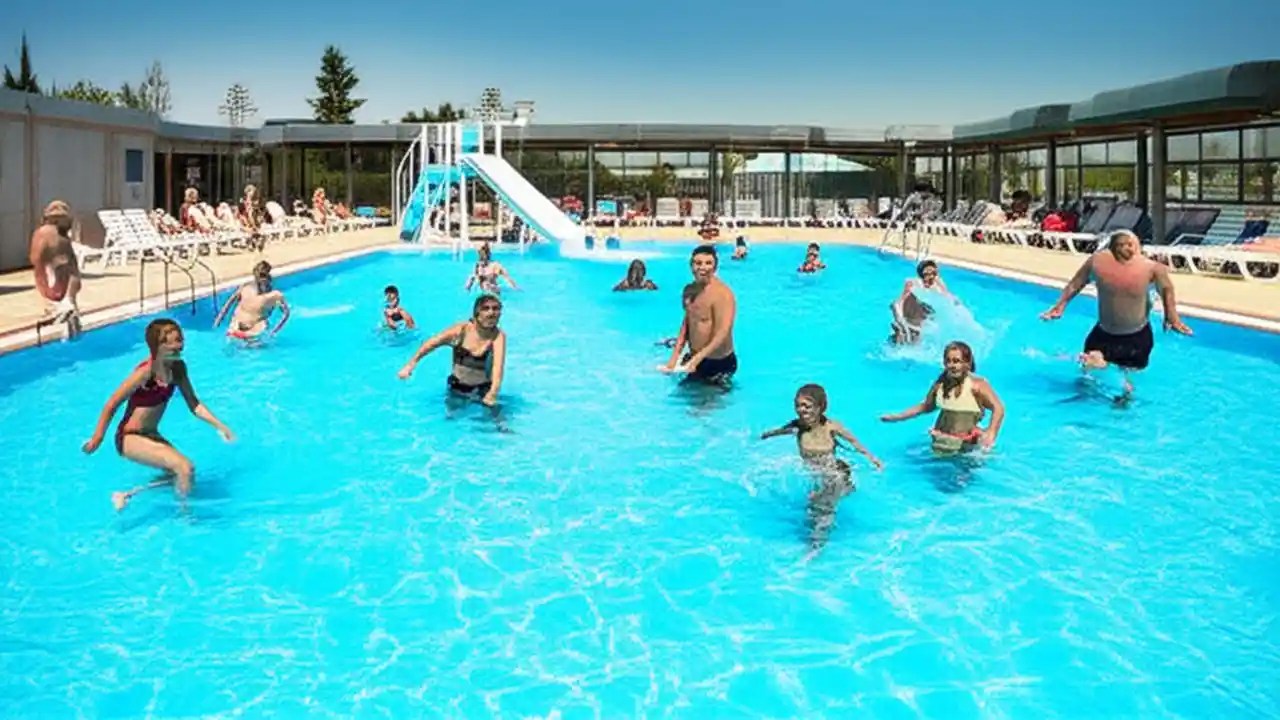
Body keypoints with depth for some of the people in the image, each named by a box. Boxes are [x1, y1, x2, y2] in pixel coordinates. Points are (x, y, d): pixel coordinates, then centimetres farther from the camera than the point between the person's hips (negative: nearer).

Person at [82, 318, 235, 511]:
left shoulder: (178, 367, -4)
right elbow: (112, 405, -19)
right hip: (130, 438, -8)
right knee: (184, 468, -24)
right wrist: (97, 438, -14)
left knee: (185, 472, 9)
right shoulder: (145, 372, -25)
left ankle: (128, 495, 24)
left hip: (152, 435, 8)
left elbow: (193, 404, 5)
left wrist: (219, 425, -3)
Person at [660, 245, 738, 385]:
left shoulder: (722, 294, -23)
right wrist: (674, 357, 4)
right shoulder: (689, 290, 3)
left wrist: (697, 359, -36)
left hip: (719, 363, -8)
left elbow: (723, 334, -29)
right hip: (694, 359, 8)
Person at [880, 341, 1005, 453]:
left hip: (965, 444, -5)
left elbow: (998, 408, -13)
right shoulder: (940, 384, 8)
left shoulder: (976, 384, -9)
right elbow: (926, 406, 22)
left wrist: (991, 434, -28)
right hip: (942, 440, 5)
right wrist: (897, 417, 19)